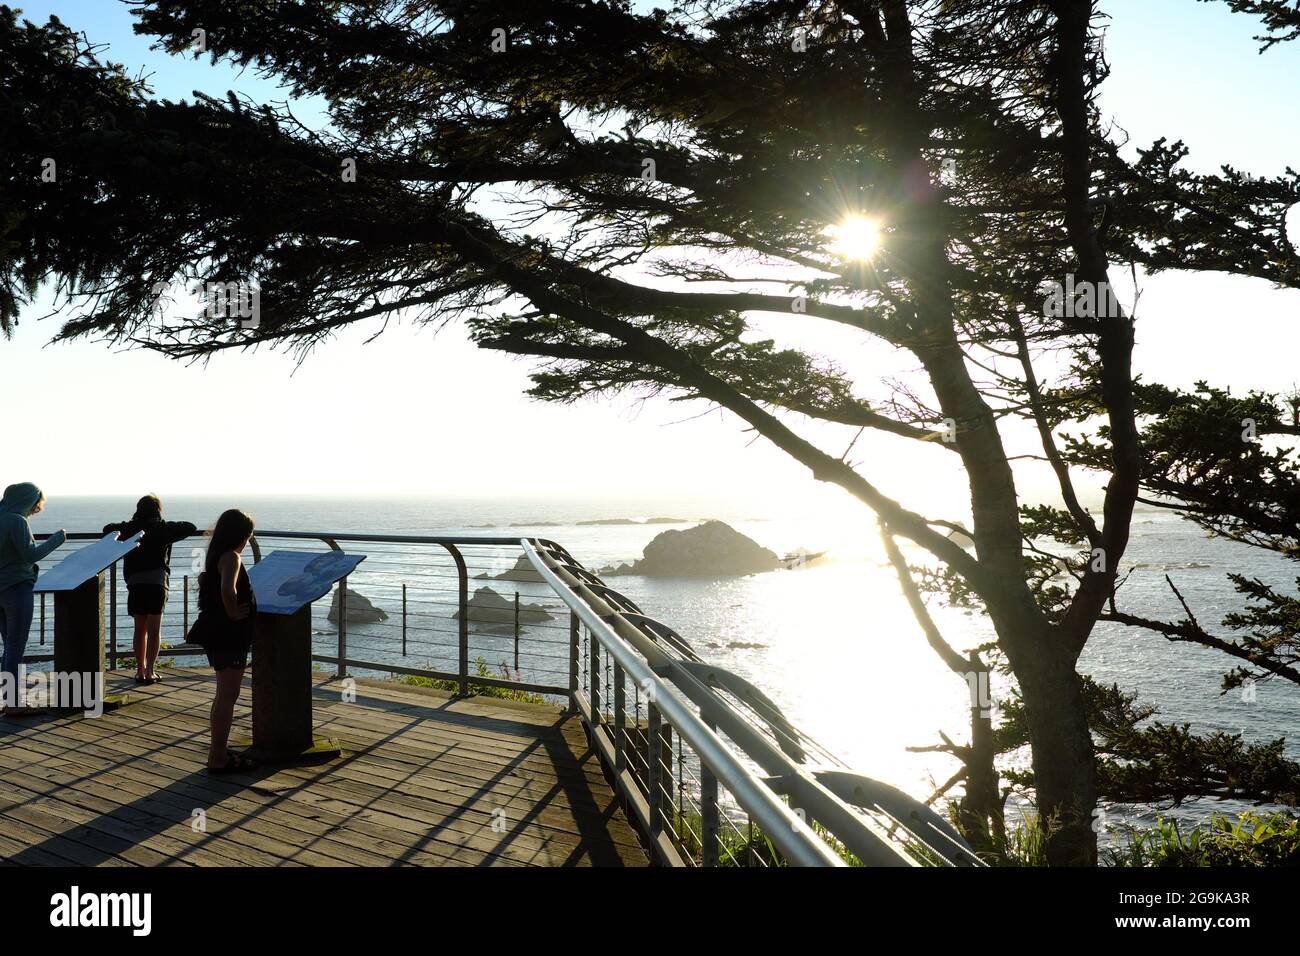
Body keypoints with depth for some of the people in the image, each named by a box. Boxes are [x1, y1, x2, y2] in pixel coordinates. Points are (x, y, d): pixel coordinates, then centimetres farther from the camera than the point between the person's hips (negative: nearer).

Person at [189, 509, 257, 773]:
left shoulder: (216, 556, 12)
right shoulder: (231, 557, -18)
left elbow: (204, 581, 31)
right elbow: (228, 590, -36)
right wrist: (233, 613, -20)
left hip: (217, 632, 10)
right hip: (229, 634, -10)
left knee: (224, 694, 19)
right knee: (228, 695, -3)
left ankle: (218, 751, 28)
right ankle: (219, 759, 2)